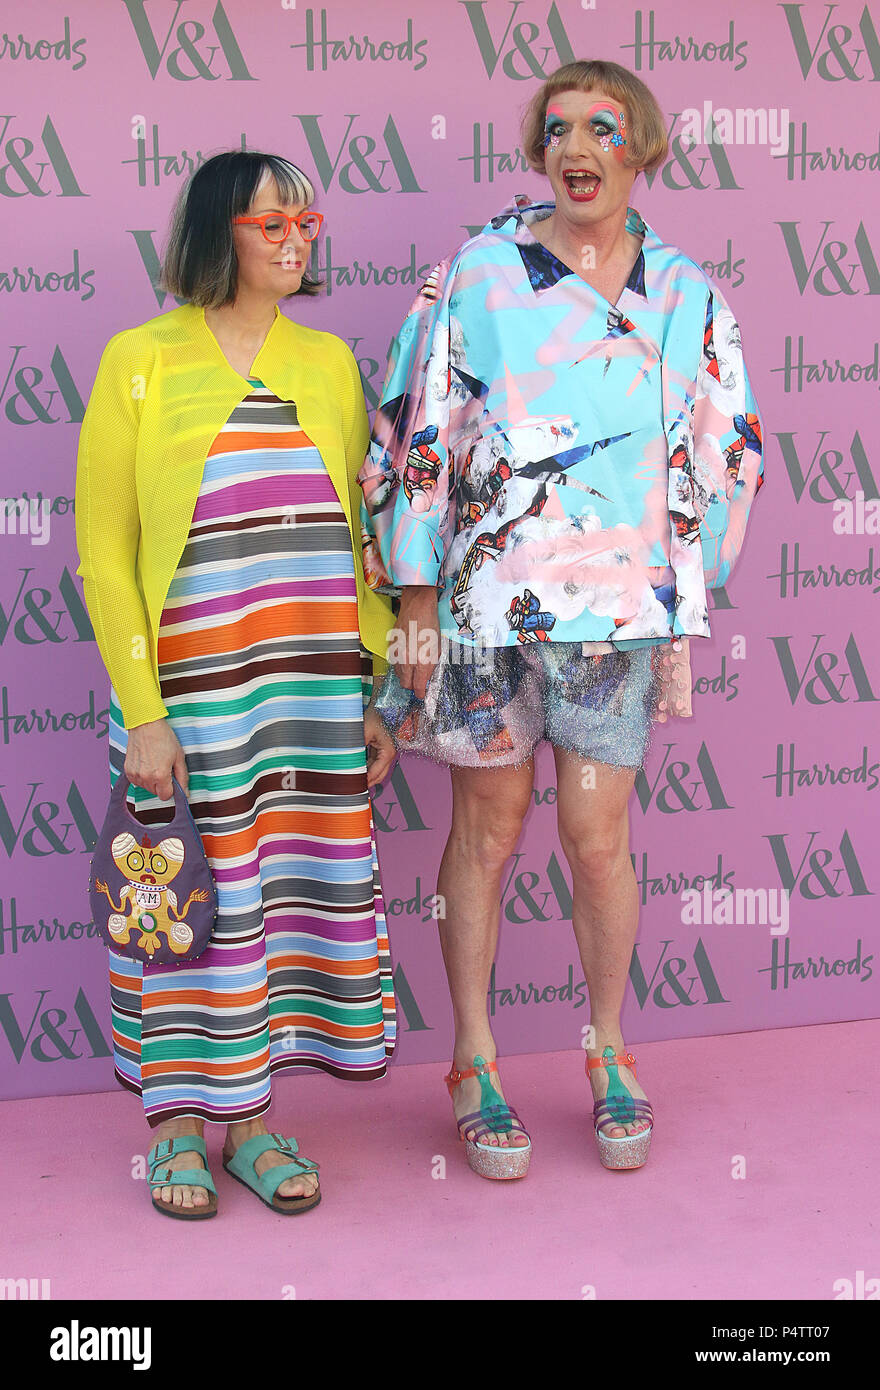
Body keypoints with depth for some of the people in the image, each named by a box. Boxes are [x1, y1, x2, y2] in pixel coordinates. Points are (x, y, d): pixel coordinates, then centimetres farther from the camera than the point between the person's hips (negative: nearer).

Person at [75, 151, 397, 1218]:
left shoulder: (328, 360, 10)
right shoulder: (141, 360, -1)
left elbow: (361, 533, 12)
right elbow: (102, 549, -4)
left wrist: (382, 688, 7)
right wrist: (140, 711, -11)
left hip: (319, 686, 4)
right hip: (191, 688, -4)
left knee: (292, 886, 7)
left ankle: (250, 1117, 21)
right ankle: (177, 1124, 20)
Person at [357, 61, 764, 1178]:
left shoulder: (684, 295, 7)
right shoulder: (478, 272, 1)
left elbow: (725, 453, 13)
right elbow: (415, 433, 1)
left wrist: (679, 595, 11)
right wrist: (416, 601, -3)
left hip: (620, 606, 1)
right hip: (486, 596, -1)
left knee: (598, 835, 2)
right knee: (488, 828, 6)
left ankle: (609, 1055, 23)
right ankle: (474, 1064, 20)